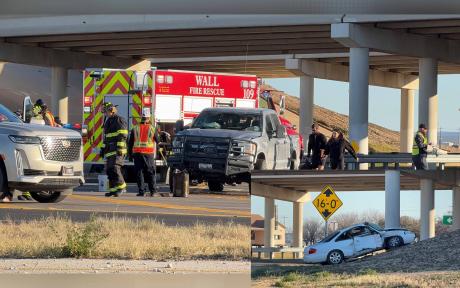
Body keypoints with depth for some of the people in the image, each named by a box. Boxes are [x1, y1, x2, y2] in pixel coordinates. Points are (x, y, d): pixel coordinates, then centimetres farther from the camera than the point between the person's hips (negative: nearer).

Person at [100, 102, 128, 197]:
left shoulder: (119, 120, -7)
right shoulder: (108, 122, 21)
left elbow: (122, 136, -15)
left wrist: (120, 148, -22)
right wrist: (103, 149, 24)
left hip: (117, 151, -9)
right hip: (110, 151, 9)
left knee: (115, 168, -20)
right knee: (109, 170, 5)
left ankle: (121, 187, -19)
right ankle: (113, 189, 7)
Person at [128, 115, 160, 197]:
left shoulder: (135, 129, 3)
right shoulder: (152, 129, -1)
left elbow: (130, 143, 5)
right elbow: (158, 141, 10)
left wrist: (130, 154, 12)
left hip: (137, 153, 0)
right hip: (149, 153, 0)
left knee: (139, 172, 2)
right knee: (150, 172, 8)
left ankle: (141, 191, -3)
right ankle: (152, 191, 4)